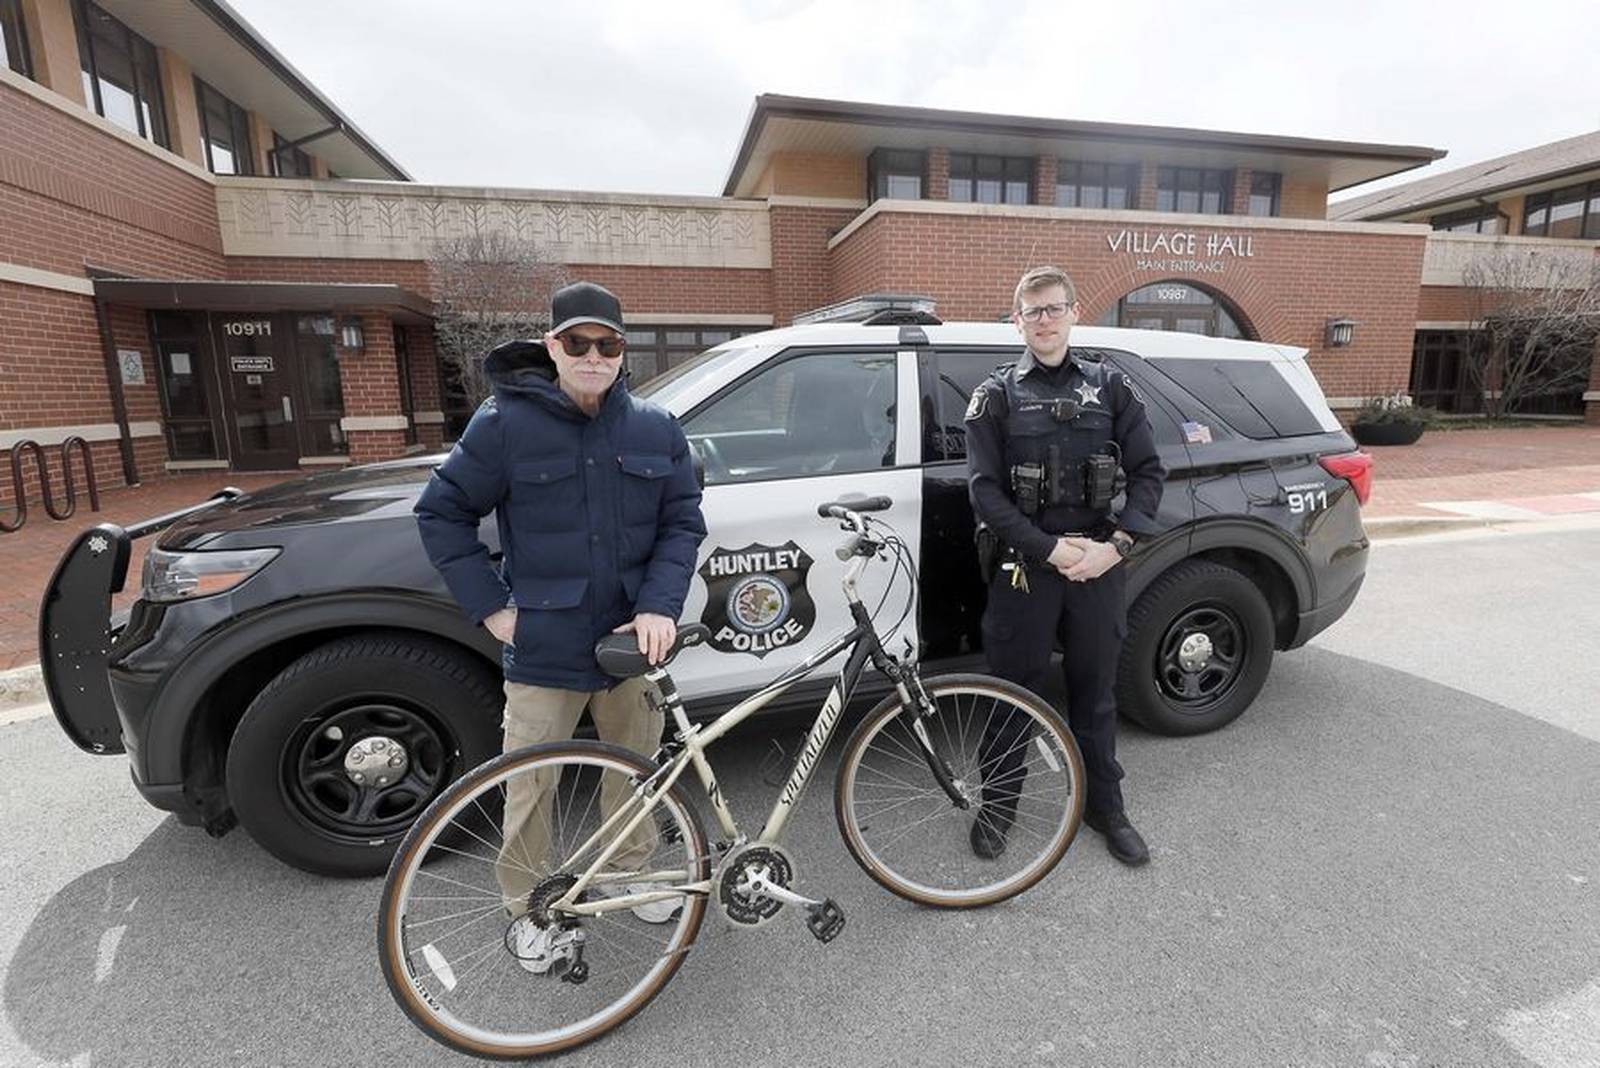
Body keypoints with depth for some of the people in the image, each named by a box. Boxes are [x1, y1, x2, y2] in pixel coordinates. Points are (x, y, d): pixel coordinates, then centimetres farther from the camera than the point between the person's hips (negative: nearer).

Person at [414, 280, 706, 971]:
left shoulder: (656, 429, 1)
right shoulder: (505, 423, -7)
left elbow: (683, 522, 1)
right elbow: (441, 514, -1)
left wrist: (660, 606, -13)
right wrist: (491, 607, -6)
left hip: (633, 642, 3)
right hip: (543, 649, -2)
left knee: (635, 767, 19)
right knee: (530, 785, 10)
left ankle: (634, 869, 45)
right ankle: (526, 908, 35)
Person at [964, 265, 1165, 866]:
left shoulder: (1110, 387, 7)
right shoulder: (998, 394, 1)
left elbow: (1148, 472, 4)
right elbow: (984, 489, -7)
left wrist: (1116, 545, -10)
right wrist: (1051, 549, -15)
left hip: (1099, 564, 2)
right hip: (1026, 564, -2)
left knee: (1095, 693, 14)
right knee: (1013, 690, 8)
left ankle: (1104, 806, 33)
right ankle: (998, 804, 27)